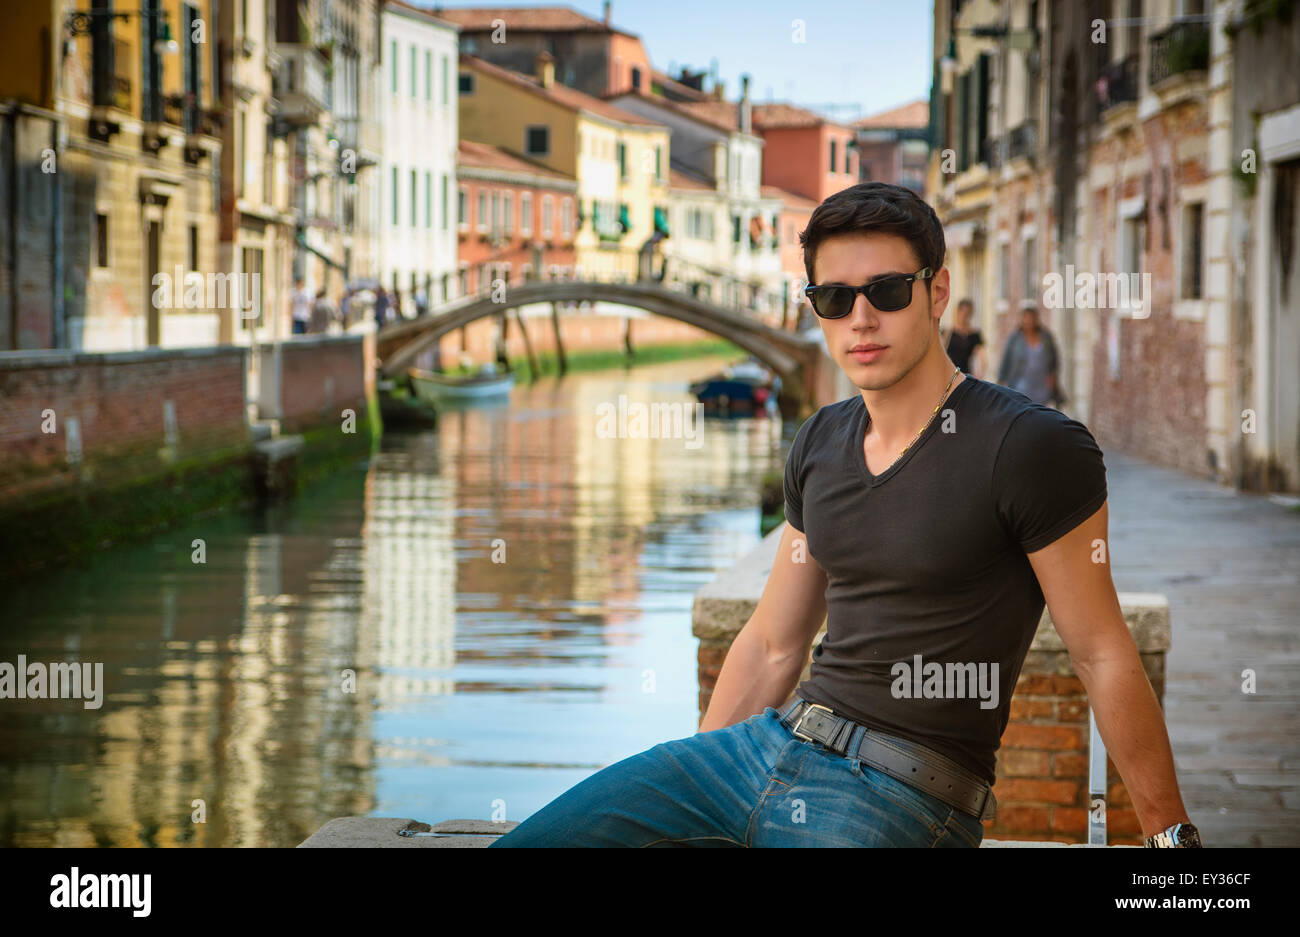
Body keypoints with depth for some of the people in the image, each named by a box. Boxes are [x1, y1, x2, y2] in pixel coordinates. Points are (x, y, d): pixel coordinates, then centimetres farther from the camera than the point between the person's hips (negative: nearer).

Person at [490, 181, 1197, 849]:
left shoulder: (1033, 448, -11)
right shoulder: (820, 444, 12)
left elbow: (1104, 655, -8)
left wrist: (1169, 834, -7)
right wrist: (683, 788, 21)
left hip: (898, 795, -6)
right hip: (764, 745, 7)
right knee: (526, 841, -2)